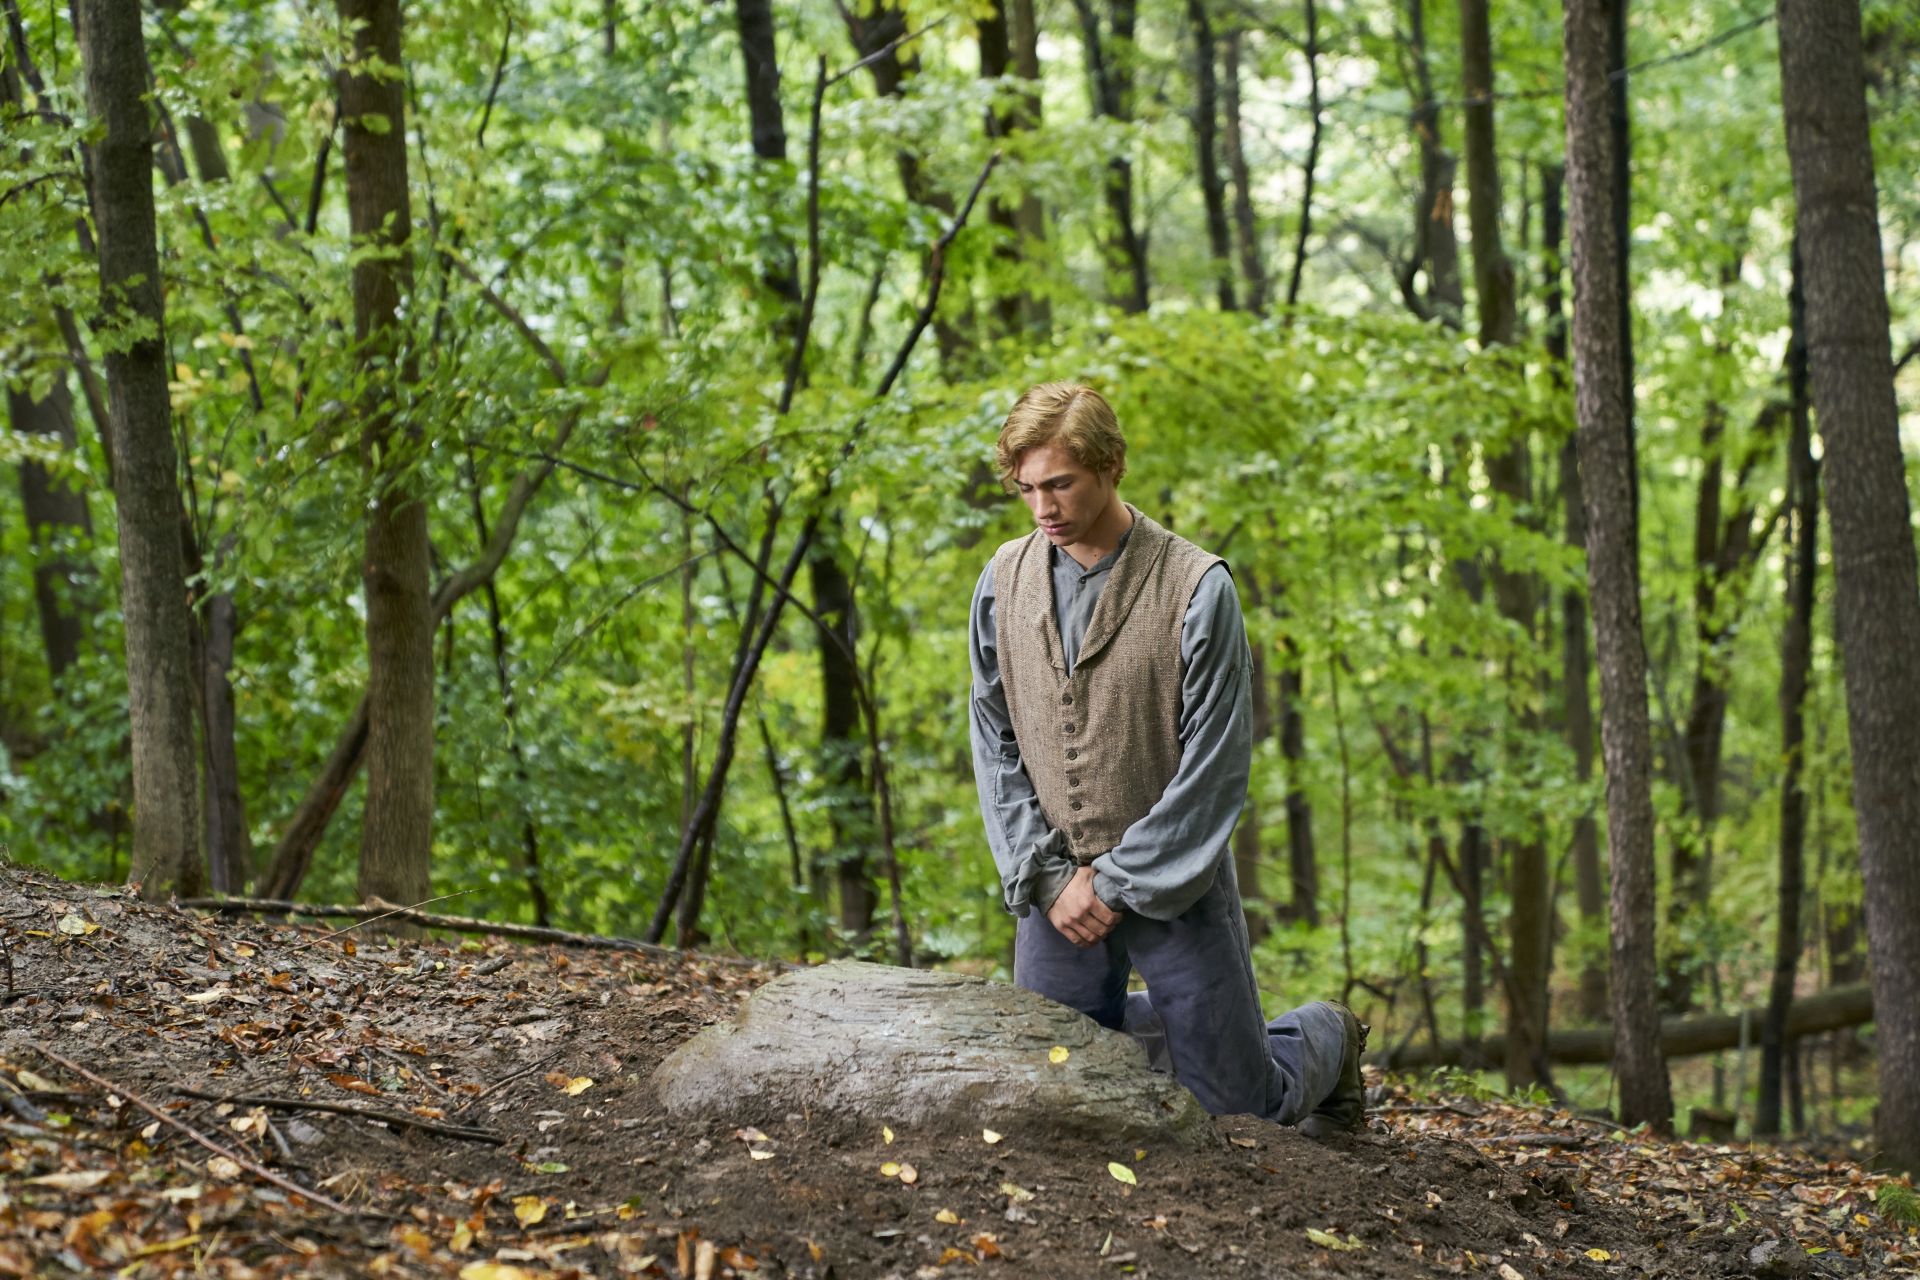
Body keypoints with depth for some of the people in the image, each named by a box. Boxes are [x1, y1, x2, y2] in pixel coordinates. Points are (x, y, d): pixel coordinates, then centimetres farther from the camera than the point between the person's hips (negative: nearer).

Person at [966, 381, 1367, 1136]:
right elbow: (995, 742, 4)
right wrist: (1044, 876, -6)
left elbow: (1215, 767, -14)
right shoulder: (1005, 581, 0)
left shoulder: (1197, 587, -14)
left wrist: (1117, 884, -14)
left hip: (1174, 885, -4)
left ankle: (1328, 1041, 34)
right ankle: (1157, 1027, 36)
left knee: (1241, 1110, 1)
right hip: (1057, 884, 4)